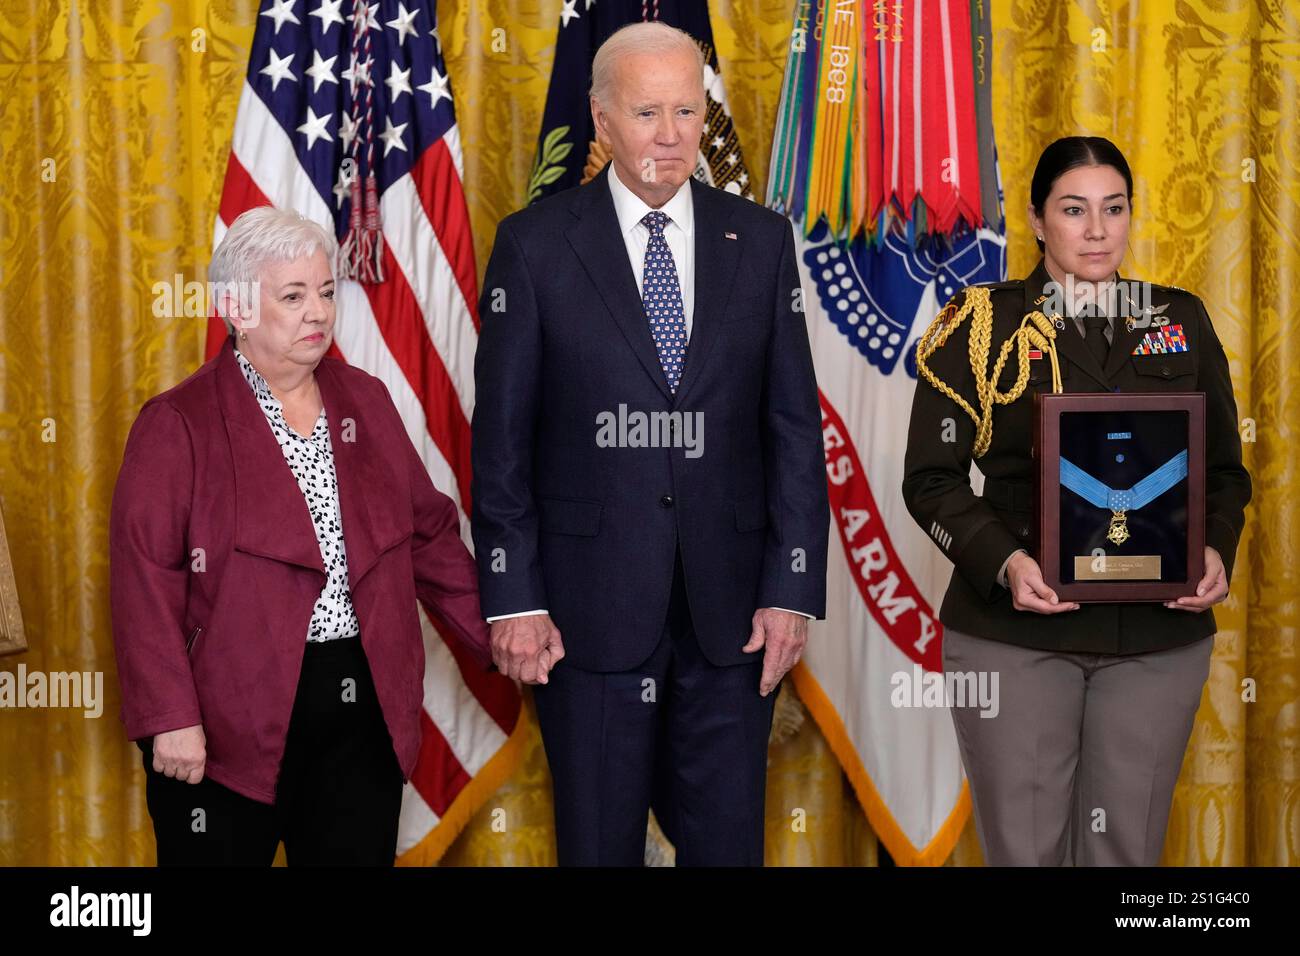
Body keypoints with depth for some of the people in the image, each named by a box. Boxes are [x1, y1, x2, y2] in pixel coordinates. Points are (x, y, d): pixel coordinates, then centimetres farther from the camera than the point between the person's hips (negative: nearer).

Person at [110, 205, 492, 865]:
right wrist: (171, 717, -15)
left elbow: (429, 532, 15)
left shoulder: (365, 400, 11)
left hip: (365, 712, 4)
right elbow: (146, 580, -10)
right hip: (230, 726, -4)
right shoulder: (177, 425, -5)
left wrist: (498, 636, 9)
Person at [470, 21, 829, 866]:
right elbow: (502, 437, -1)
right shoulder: (535, 244, -1)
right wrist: (513, 598, -6)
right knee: (599, 843, 10)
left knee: (728, 841, 9)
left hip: (731, 606, 2)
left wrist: (793, 589, -2)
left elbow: (795, 426, 4)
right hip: (590, 606, -2)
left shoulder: (760, 240, 6)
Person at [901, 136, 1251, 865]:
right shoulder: (983, 322, 0)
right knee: (1024, 849, 2)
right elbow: (932, 476, -2)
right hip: (1014, 633, -2)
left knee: (1127, 847, 8)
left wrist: (1217, 551, -8)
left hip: (1161, 635, 3)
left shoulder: (1182, 320, 9)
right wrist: (1001, 562, -18)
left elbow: (1224, 468, 12)